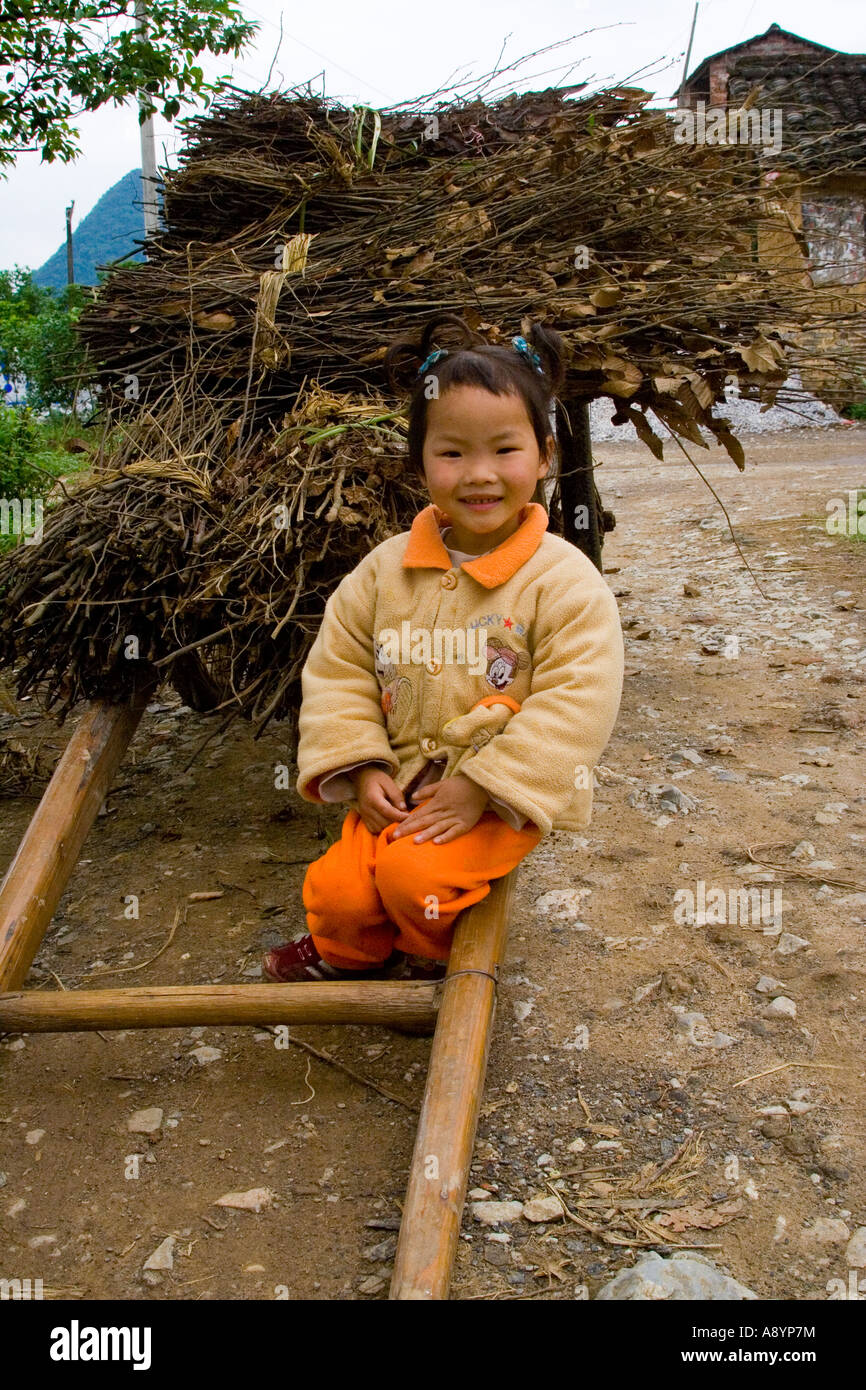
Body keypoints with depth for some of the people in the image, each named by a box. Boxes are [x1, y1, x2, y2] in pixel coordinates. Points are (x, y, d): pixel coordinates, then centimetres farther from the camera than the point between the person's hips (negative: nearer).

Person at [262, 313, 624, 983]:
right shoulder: (387, 567, 1)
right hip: (401, 785, 4)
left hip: (502, 795, -4)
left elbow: (574, 703, -17)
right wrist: (361, 767, -6)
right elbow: (338, 667, 6)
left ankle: (432, 956, 10)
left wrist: (480, 787, -19)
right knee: (339, 889, -13)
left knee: (413, 873, -26)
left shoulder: (565, 581, -12)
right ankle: (348, 954, 24)